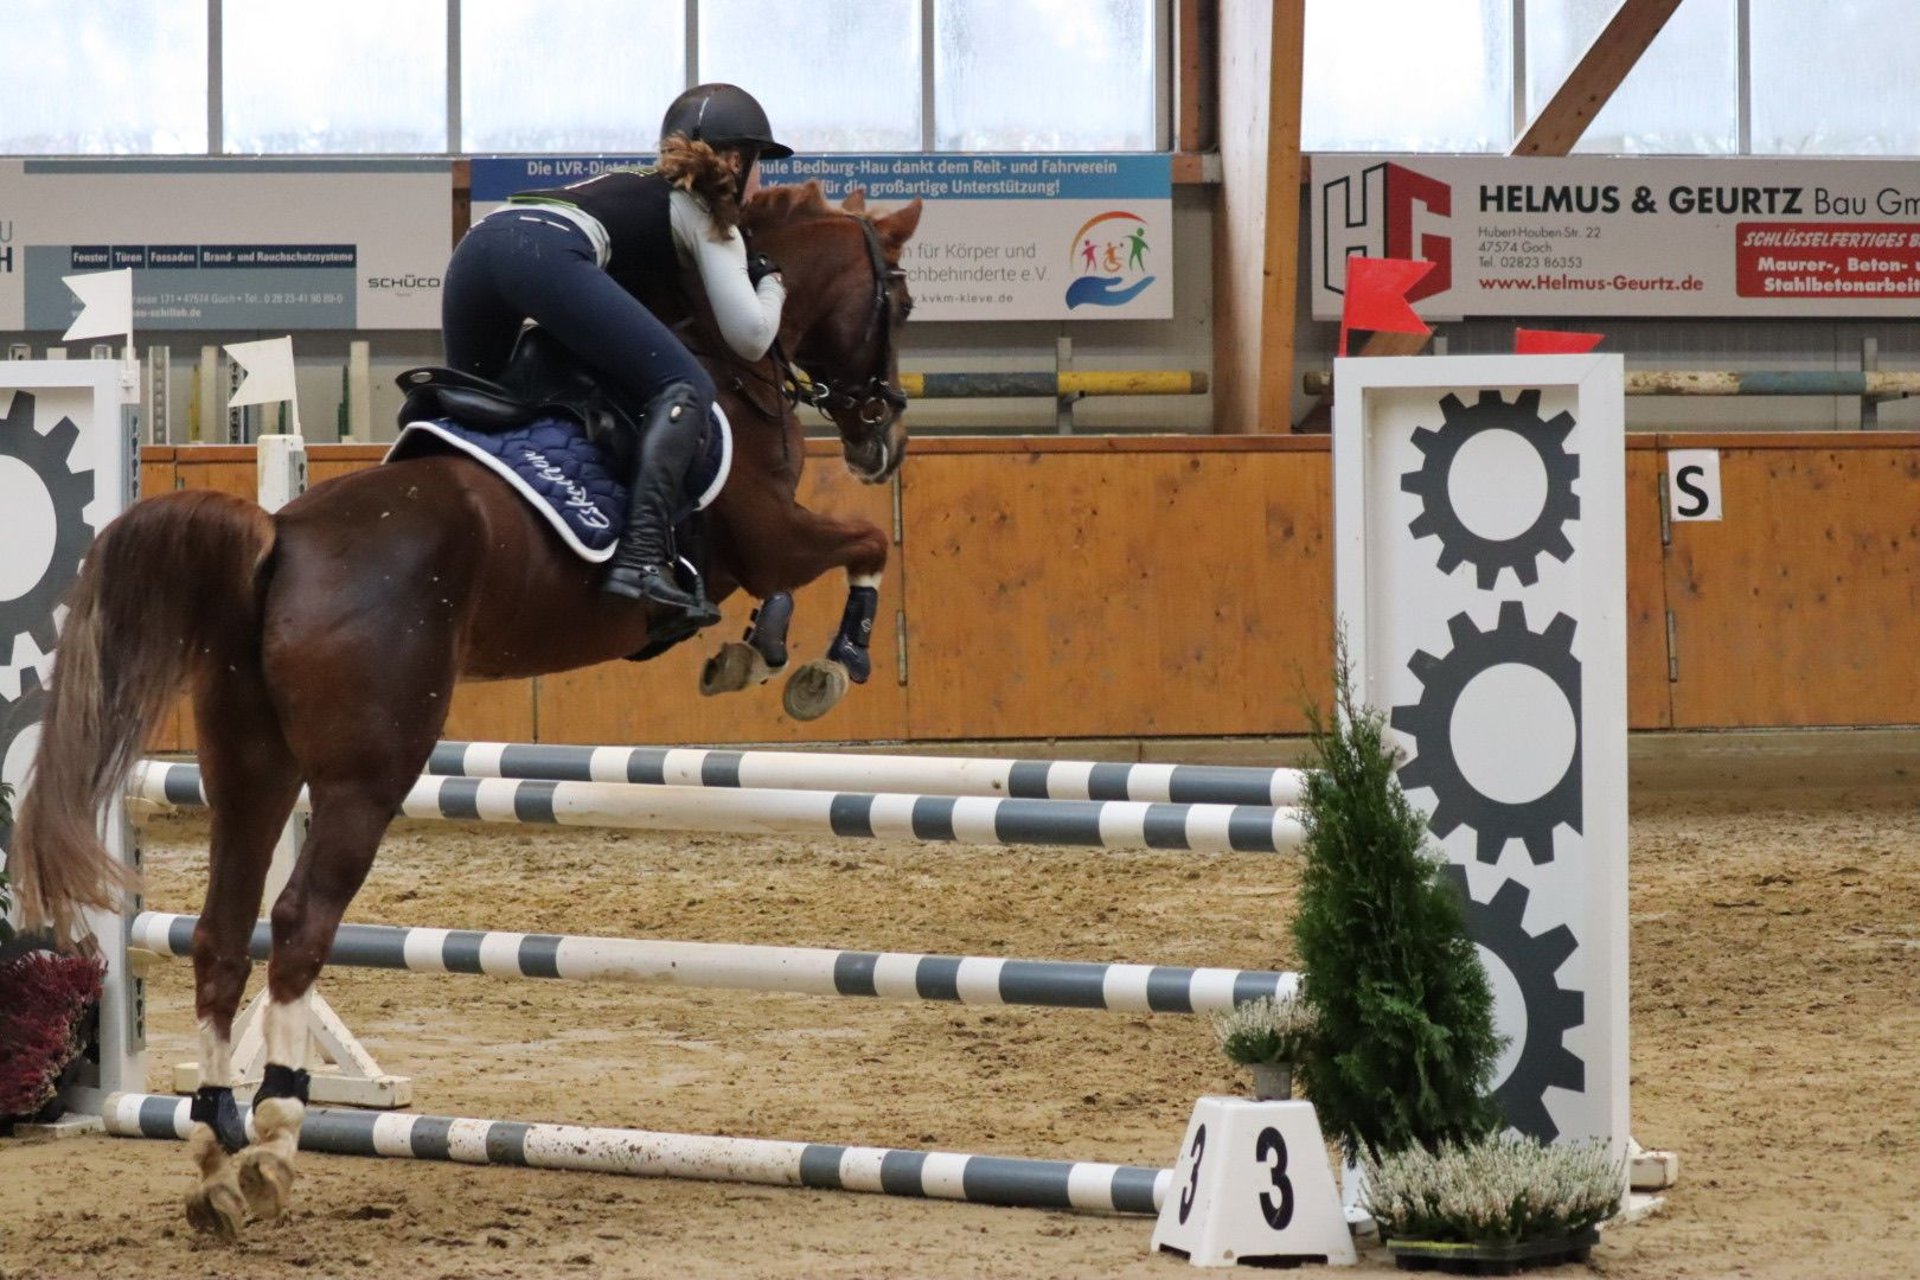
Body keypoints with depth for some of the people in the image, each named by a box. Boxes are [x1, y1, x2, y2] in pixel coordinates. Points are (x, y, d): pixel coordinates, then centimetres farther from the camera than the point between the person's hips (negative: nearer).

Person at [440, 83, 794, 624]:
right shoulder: (706, 216, 19)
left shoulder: (633, 187, 39)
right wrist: (774, 286, 28)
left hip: (475, 246, 8)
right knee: (685, 389, -8)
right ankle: (643, 558, -26)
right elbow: (749, 335, 9)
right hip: (549, 255, -8)